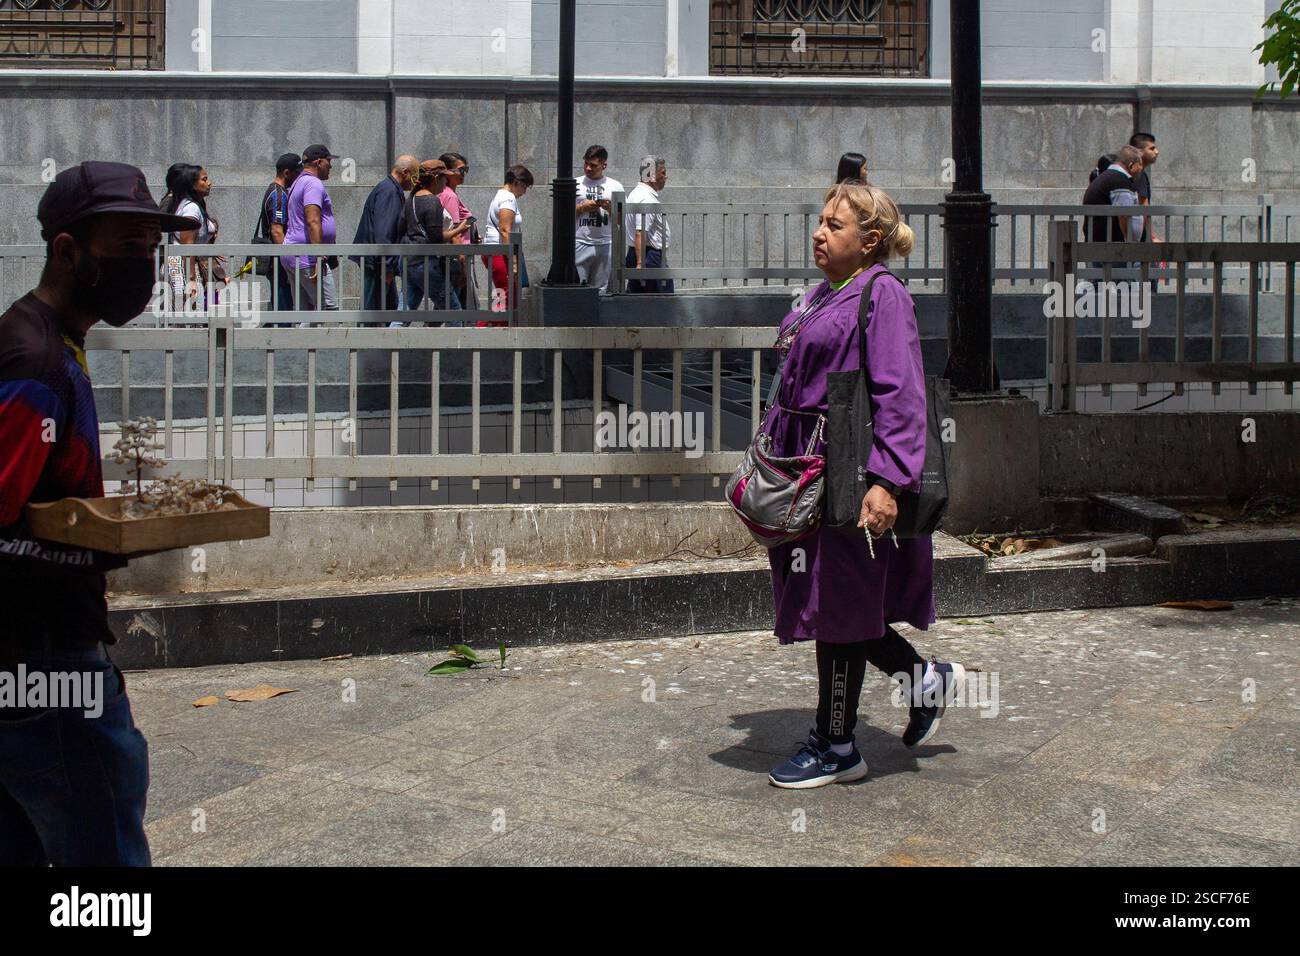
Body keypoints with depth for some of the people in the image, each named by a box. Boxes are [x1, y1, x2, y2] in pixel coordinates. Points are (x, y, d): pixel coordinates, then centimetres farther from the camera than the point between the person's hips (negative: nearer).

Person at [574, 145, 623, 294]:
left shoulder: (615, 186, 11)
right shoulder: (575, 184, 10)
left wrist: (609, 208, -9)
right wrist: (582, 207, -7)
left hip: (606, 246, 1)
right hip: (579, 243, -1)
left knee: (601, 289, 3)